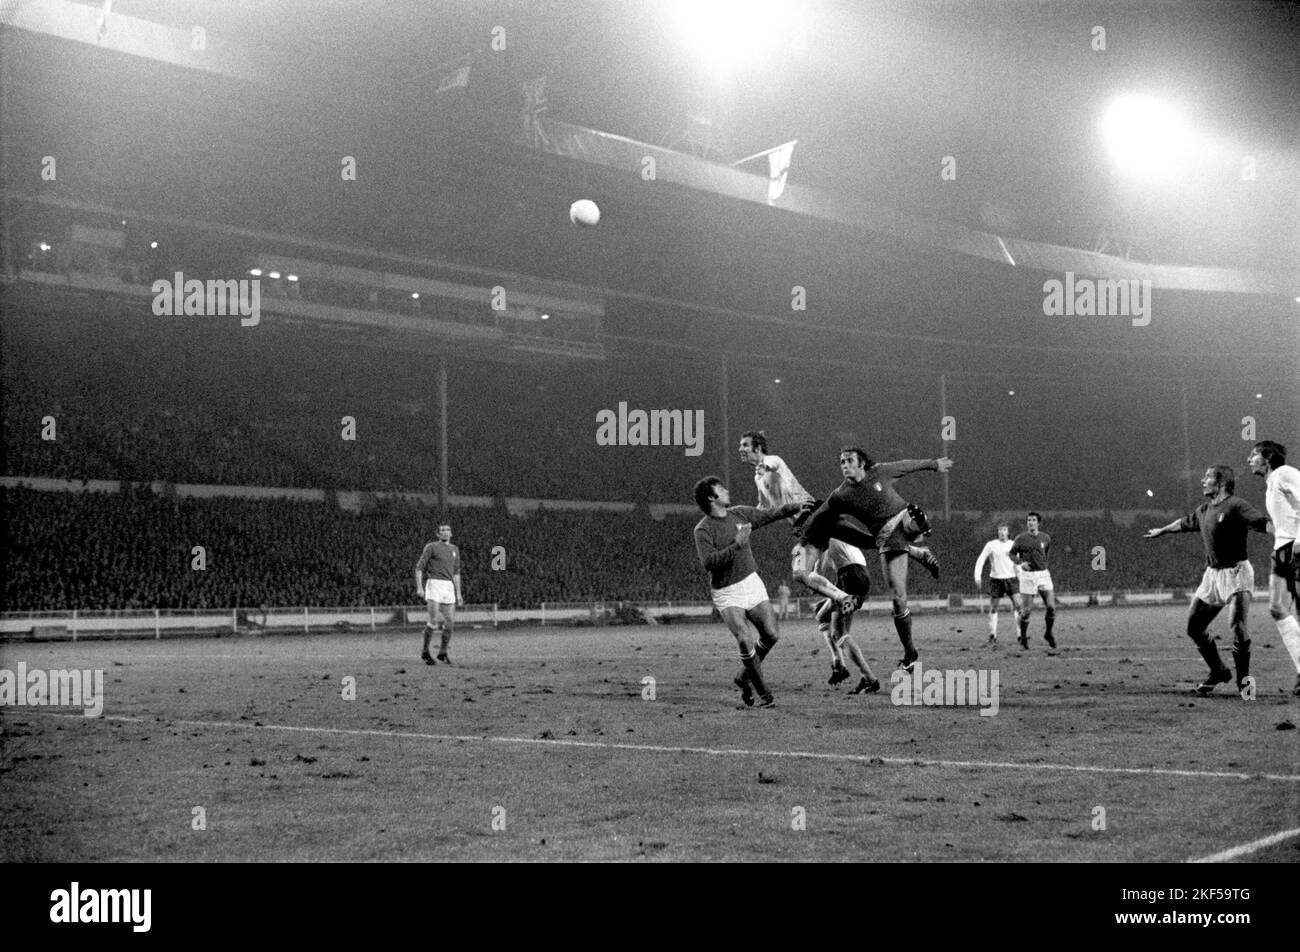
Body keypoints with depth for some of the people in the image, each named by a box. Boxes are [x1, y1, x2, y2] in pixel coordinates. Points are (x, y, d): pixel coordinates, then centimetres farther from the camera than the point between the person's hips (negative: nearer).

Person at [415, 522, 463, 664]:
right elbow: (419, 567, -1)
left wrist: (458, 593, 17)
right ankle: (425, 652, 1)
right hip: (434, 584, -5)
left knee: (450, 621, 0)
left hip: (448, 587, 5)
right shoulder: (431, 547, 1)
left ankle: (443, 652, 16)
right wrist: (419, 587, -11)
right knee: (433, 621, -13)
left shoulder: (454, 550, 18)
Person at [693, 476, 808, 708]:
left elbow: (771, 514, 21)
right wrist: (737, 545, -28)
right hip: (726, 594, -6)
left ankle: (745, 677, 19)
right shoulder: (703, 530, -12)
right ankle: (763, 693, -2)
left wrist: (797, 506, 17)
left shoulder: (740, 514, 7)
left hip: (751, 582, 6)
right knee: (745, 641, -17)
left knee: (771, 635, -5)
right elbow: (708, 562, -25)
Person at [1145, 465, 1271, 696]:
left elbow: (1263, 522, -25)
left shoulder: (1236, 506, -11)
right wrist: (1162, 530, 50)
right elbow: (1185, 523, 33)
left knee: (1237, 624, -22)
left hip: (1237, 573, -8)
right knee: (1194, 626, 9)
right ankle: (1218, 672, 27)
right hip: (1212, 574, 8)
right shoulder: (1203, 511, 13)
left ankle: (1243, 679, -7)